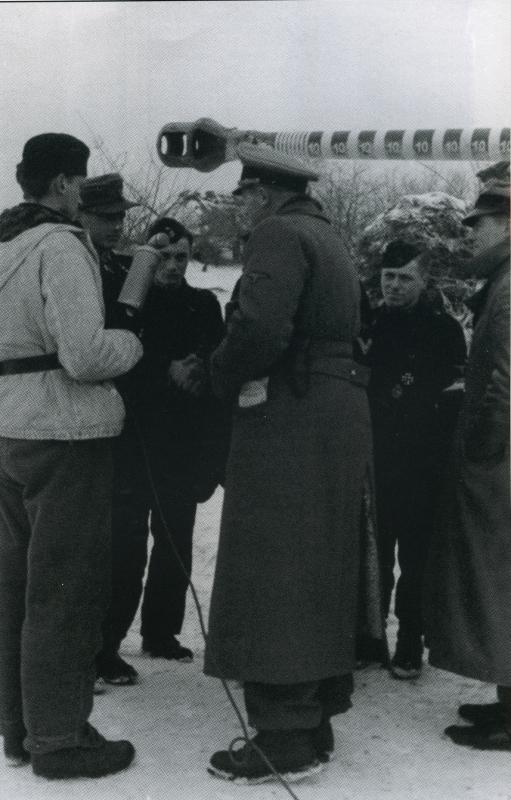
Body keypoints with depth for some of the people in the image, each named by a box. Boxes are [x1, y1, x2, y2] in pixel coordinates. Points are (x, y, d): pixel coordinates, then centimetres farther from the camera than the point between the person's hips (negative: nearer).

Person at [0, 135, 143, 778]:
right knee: (65, 588, 0)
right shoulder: (61, 245, -14)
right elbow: (85, 355, -22)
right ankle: (57, 738, 9)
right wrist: (130, 343, -3)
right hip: (62, 434, -9)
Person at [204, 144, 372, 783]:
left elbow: (259, 326, -25)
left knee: (271, 576, -6)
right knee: (317, 573, 14)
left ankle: (285, 739, -2)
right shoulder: (328, 238, 21)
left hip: (288, 418, -10)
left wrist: (225, 378, -7)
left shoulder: (279, 234, -9)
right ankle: (316, 722, 22)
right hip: (340, 411, 10)